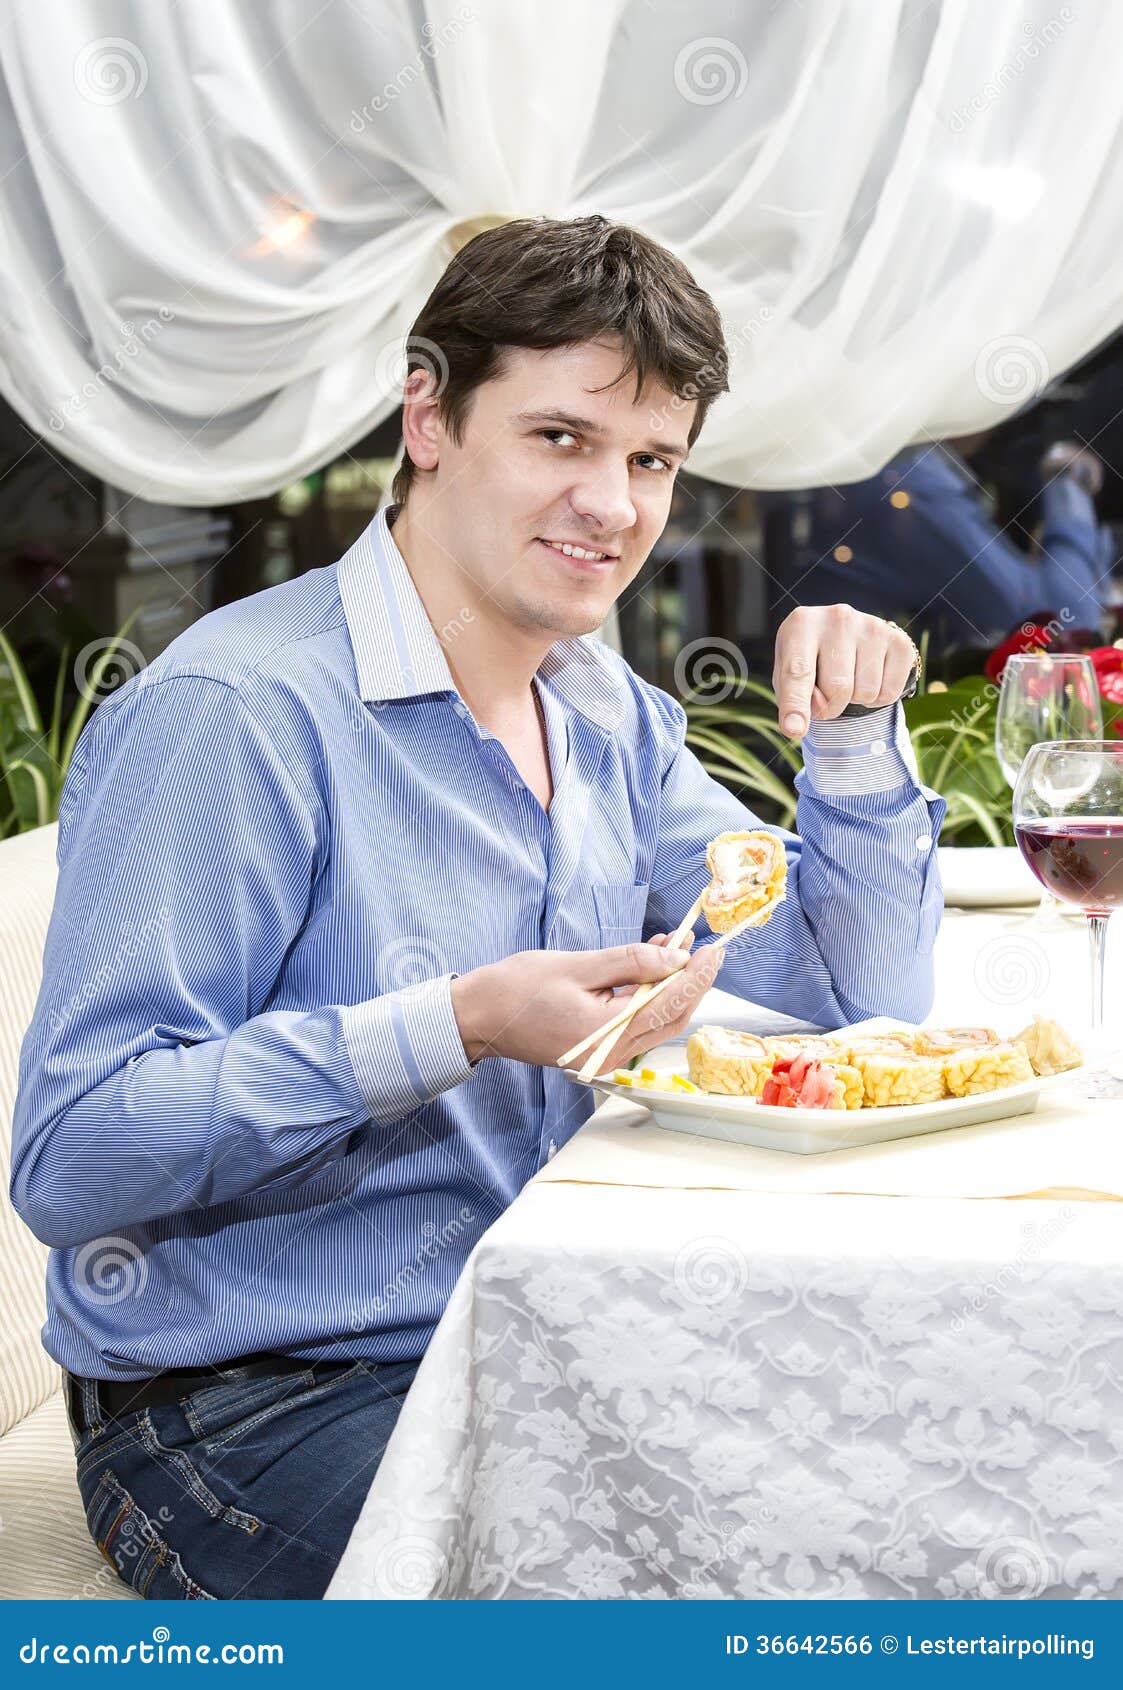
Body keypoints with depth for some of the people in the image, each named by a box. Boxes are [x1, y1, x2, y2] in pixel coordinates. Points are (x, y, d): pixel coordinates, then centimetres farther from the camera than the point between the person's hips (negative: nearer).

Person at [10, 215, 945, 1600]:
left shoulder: (611, 718, 9)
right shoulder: (238, 716, -18)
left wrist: (853, 730, -2)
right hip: (249, 1409, -7)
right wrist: (457, 1029, -29)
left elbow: (859, 995, 14)